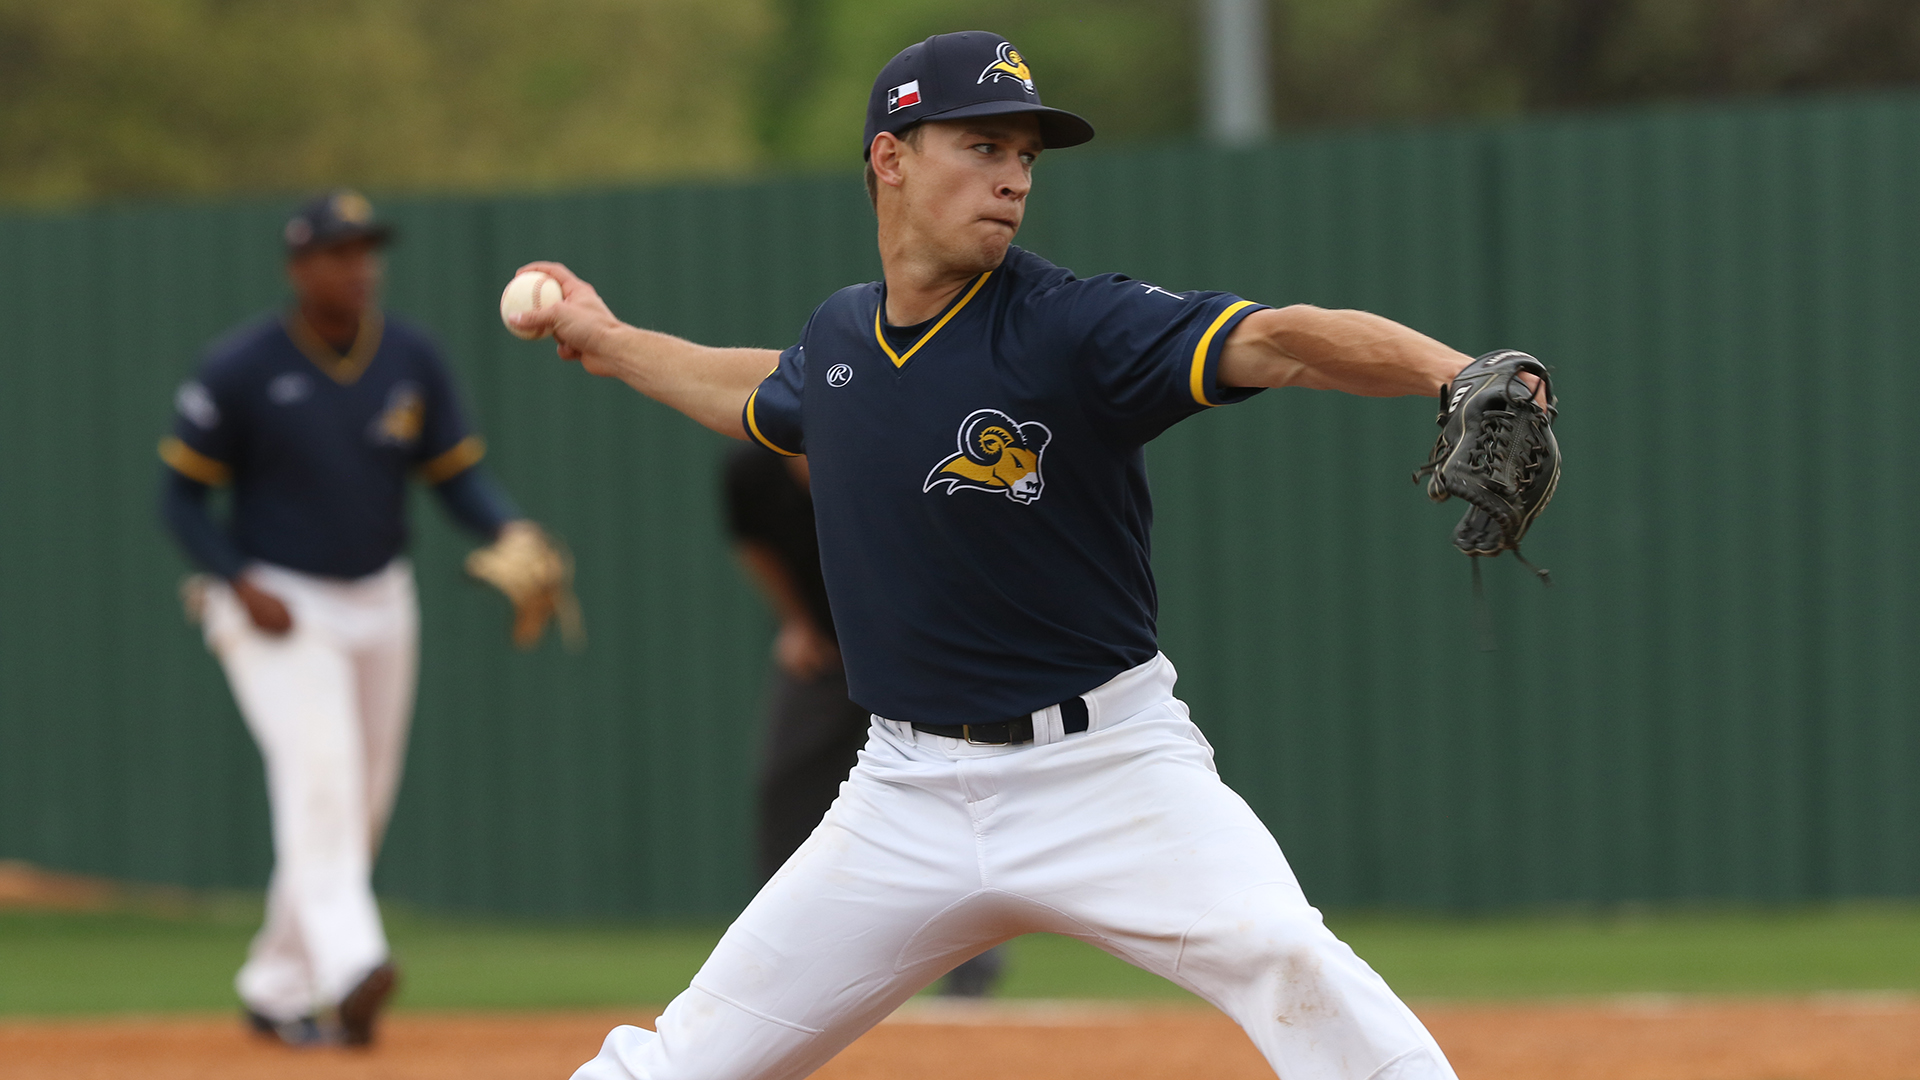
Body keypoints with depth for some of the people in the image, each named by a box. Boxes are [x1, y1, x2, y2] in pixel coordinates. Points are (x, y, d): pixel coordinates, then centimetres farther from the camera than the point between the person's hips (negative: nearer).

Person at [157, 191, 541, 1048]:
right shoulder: (240, 369, -12)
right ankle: (349, 968, -40)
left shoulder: (411, 359, 0)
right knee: (318, 775, -25)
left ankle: (277, 991, 23)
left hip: (379, 604, 6)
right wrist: (242, 585, -20)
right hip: (276, 608, -6)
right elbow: (181, 498, -6)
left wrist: (509, 532, -18)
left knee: (359, 808, 9)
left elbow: (457, 475, 2)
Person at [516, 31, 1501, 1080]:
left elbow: (1270, 339, -31)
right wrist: (611, 343, 39)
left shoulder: (1074, 327, -14)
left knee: (1283, 959, -29)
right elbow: (770, 399, 30)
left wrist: (1453, 373, -48)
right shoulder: (840, 335, 4)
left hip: (1109, 767, -4)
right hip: (908, 792, 4)